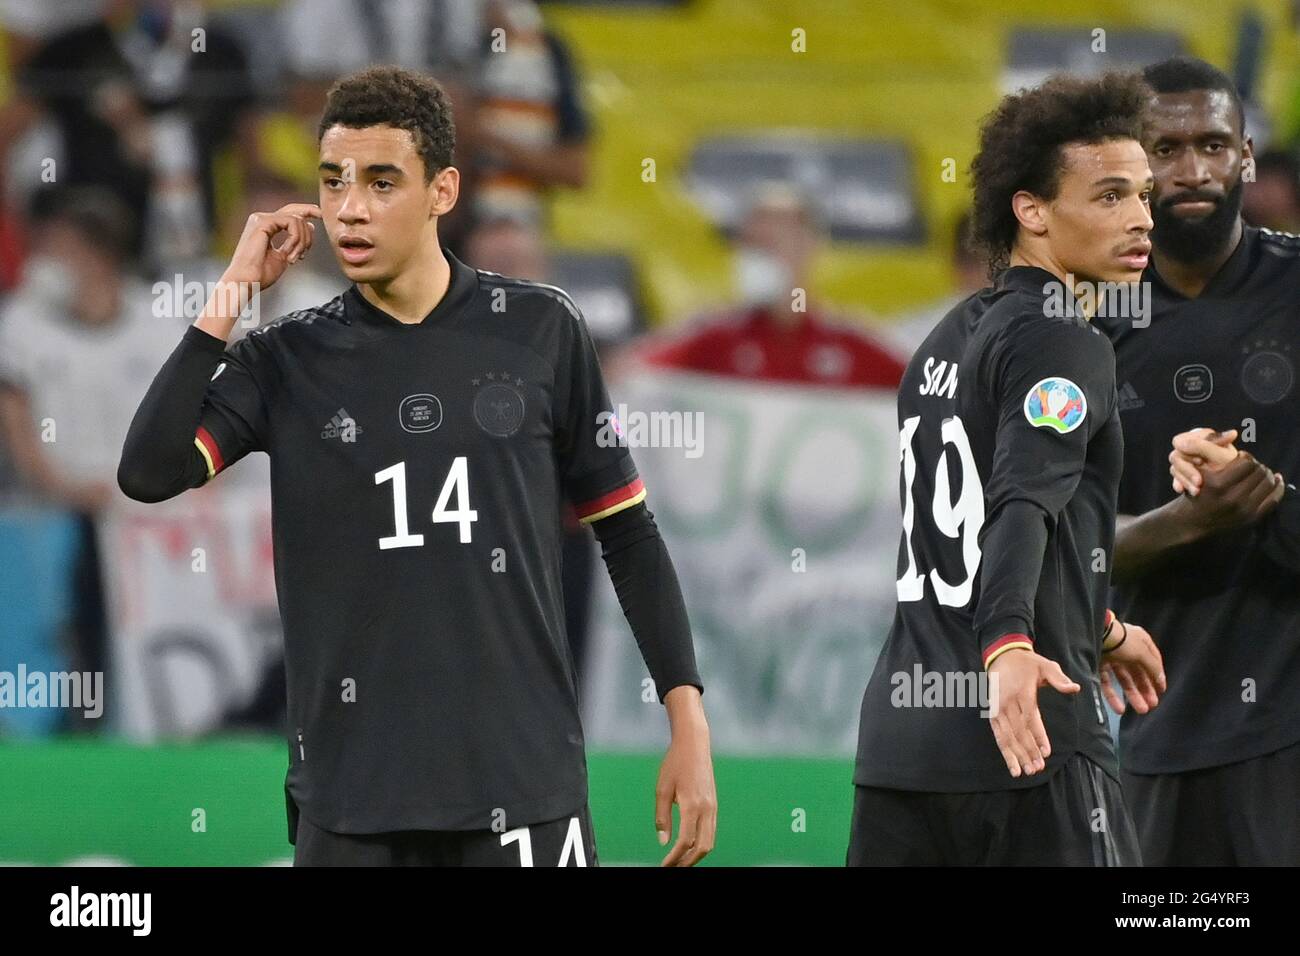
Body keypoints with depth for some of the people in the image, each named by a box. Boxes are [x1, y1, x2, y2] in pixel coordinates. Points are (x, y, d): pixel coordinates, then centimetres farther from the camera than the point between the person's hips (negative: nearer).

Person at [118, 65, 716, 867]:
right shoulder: (287, 361, 4)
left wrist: (689, 721, 0)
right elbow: (148, 474, -10)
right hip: (352, 795, 1)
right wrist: (233, 294, -8)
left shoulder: (539, 330, 2)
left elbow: (626, 532, 7)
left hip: (525, 780, -1)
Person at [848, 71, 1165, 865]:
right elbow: (1023, 507, -23)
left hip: (900, 732, 9)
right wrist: (1008, 646, -39)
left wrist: (1100, 630, 45)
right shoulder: (1061, 343, -8)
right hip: (1023, 742, -9)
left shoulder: (950, 342, 20)